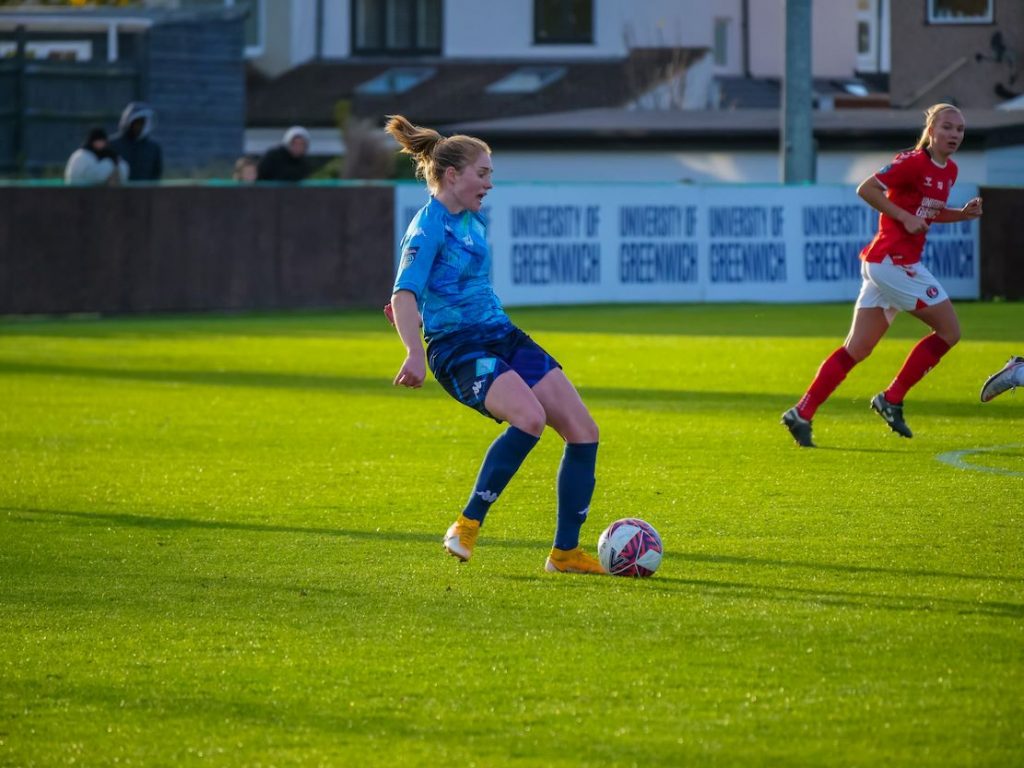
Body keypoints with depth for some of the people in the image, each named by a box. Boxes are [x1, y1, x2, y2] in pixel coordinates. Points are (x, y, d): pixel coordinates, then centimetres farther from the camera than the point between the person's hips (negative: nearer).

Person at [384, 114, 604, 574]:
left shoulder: (473, 217, 13)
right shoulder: (429, 227, -14)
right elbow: (405, 295, -27)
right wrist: (415, 353, -41)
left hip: (503, 337, 9)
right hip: (459, 348, -9)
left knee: (582, 430, -2)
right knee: (529, 417, -34)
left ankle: (565, 552, 5)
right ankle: (467, 526, -23)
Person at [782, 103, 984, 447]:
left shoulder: (948, 170, 14)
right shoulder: (913, 162, -13)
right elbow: (866, 189, -16)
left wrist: (964, 213, 11)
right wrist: (904, 217, -17)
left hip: (883, 264, 9)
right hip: (892, 260, -9)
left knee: (857, 349, 8)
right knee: (949, 330, -4)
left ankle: (802, 413, 7)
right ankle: (891, 399, 1)